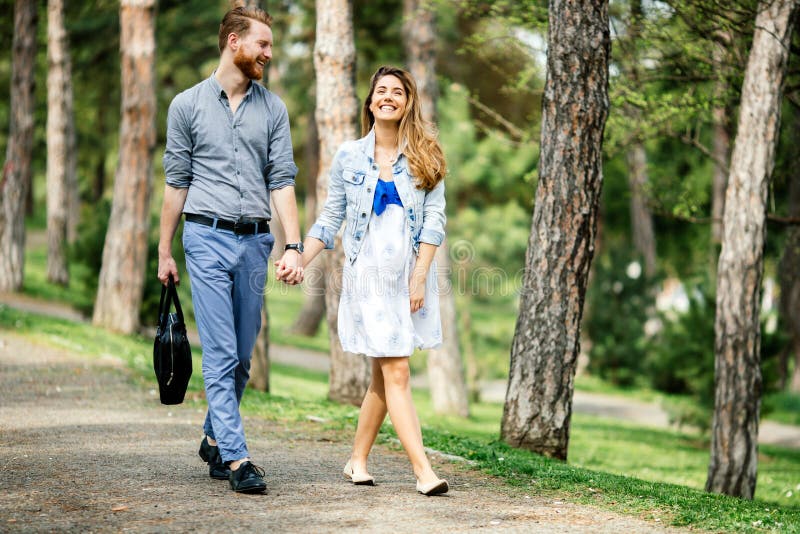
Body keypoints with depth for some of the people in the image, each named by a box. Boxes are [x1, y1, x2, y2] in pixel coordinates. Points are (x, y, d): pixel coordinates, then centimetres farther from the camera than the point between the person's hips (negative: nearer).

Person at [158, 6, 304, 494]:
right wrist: (165, 251, 8)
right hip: (208, 238, -3)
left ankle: (215, 440, 26)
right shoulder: (188, 105, 5)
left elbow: (283, 179, 4)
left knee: (243, 355, 8)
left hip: (255, 241, 3)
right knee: (221, 354, -8)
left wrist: (293, 246, -6)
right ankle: (237, 458, -9)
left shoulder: (273, 109, 10)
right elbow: (177, 182, 8)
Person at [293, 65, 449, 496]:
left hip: (410, 277, 2)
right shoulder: (348, 157, 5)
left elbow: (434, 220, -1)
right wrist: (299, 261, -4)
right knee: (395, 373, -8)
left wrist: (420, 277, -9)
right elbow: (330, 219, 8)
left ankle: (358, 460, 21)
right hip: (367, 277, -1)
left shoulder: (424, 157, 4)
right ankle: (423, 470, -11)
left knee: (383, 374, 7)